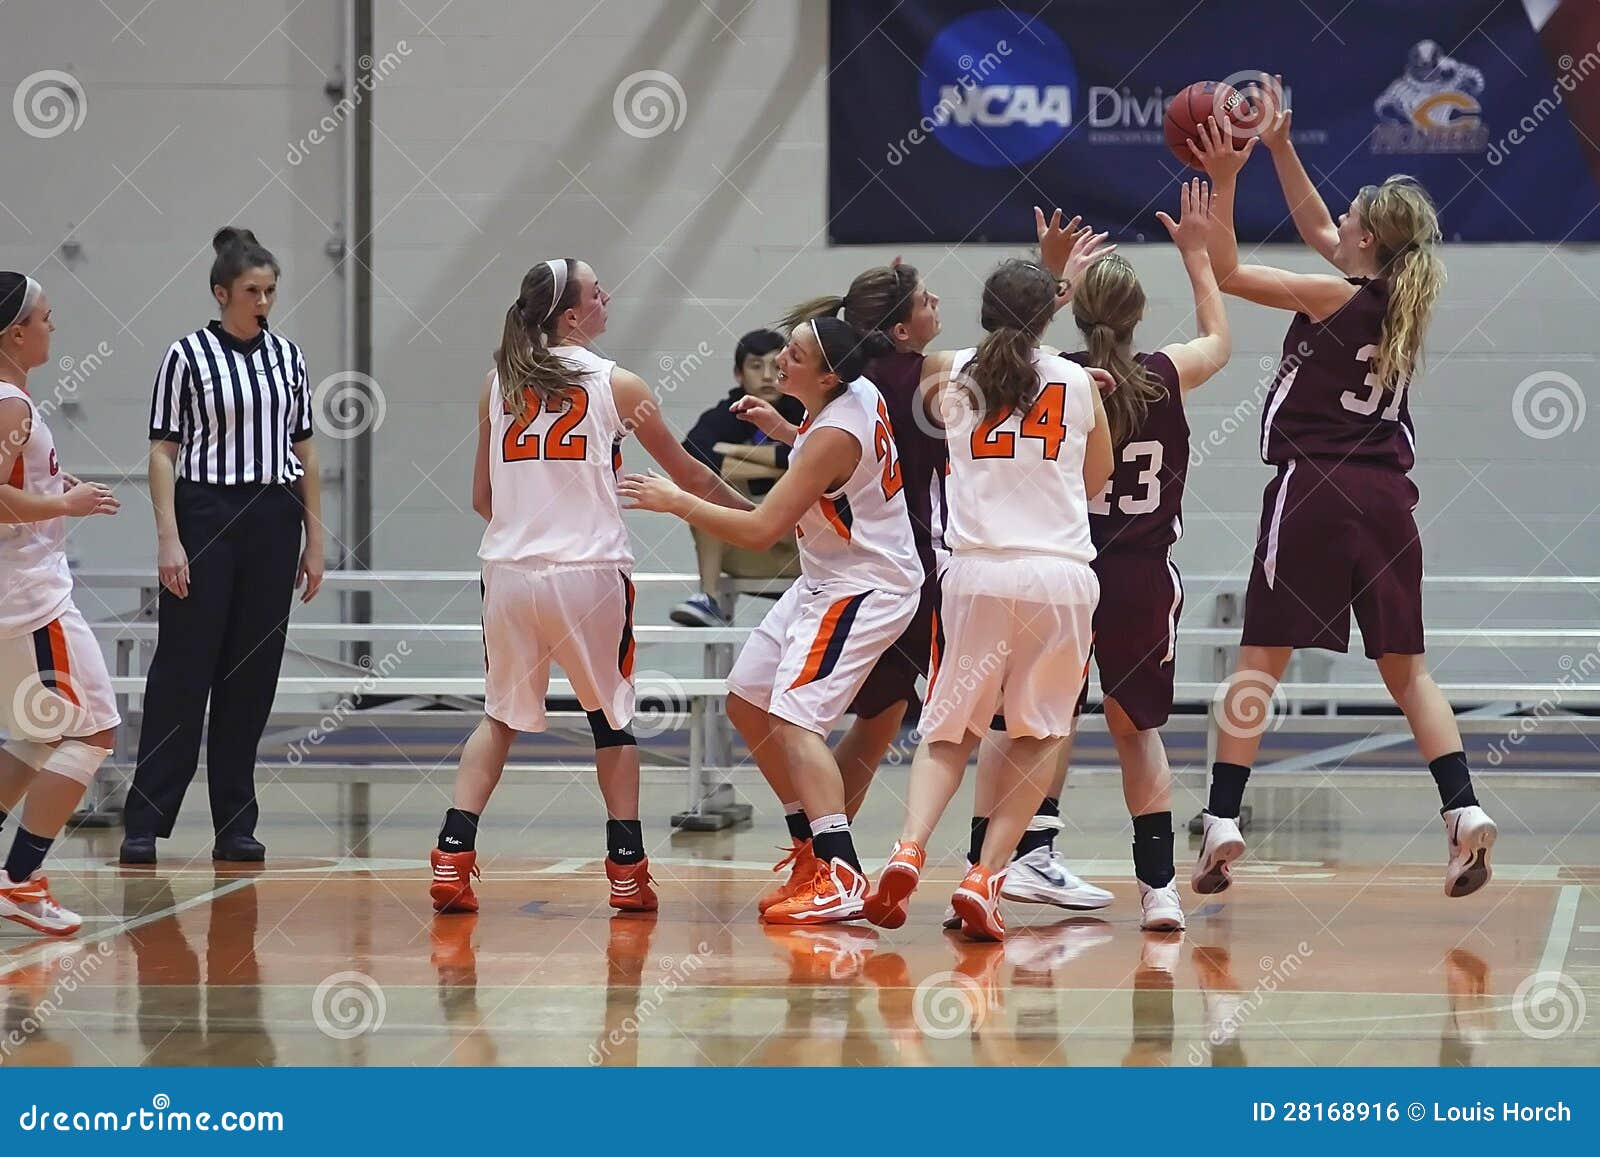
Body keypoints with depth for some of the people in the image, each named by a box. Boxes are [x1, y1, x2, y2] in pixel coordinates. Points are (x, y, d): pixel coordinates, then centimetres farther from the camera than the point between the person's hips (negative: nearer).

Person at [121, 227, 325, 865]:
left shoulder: (288, 356, 10)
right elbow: (163, 451, -5)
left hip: (273, 524, 4)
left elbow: (304, 451, 14)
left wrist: (314, 538, 11)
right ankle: (144, 821, -2)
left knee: (252, 674, 5)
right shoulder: (187, 356, -3)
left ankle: (235, 824, 10)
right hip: (204, 517, -4)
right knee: (183, 669, -5)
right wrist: (168, 537, -13)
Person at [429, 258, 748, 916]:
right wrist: (750, 510, 25)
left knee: (500, 715, 15)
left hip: (509, 571, 3)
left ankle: (452, 854, 1)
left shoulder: (498, 385, 8)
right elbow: (688, 475, 9)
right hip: (590, 572, -3)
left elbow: (481, 499, 13)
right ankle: (628, 871, 11)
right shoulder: (616, 385, -1)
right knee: (611, 717, 12)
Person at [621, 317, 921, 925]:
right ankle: (819, 850, 21)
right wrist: (783, 431, 9)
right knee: (747, 702, 14)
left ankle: (842, 878, -28)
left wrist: (676, 501, -19)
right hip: (826, 582, 10)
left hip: (865, 590, -10)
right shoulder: (860, 394, 0)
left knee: (793, 719, -21)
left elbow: (760, 530, -27)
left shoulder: (835, 436, -27)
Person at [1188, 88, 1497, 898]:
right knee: (1405, 667, 9)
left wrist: (1224, 180, -5)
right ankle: (1463, 810, -8)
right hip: (1385, 496, 5)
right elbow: (1319, 235, 23)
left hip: (1314, 492, -5)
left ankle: (1222, 823, -2)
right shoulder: (1405, 299, 9)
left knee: (1261, 661, 1)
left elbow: (1225, 273, -5)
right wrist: (1279, 149, 21)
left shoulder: (1336, 298, -9)